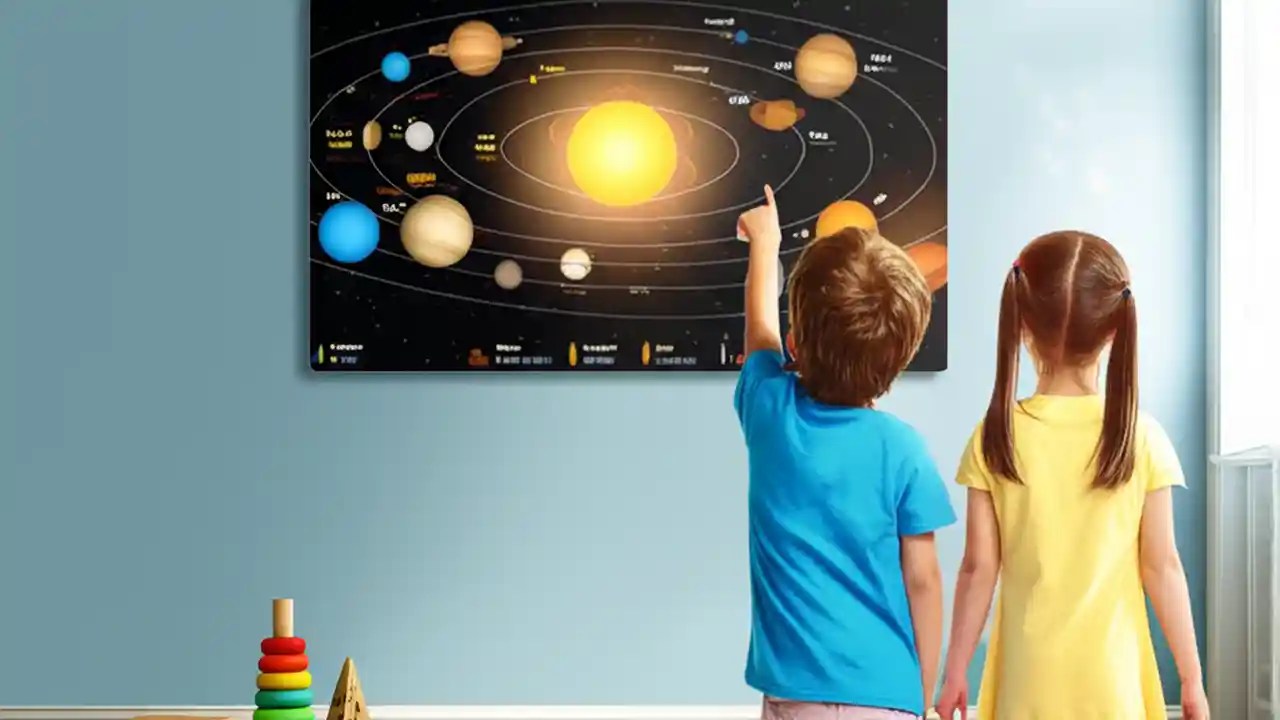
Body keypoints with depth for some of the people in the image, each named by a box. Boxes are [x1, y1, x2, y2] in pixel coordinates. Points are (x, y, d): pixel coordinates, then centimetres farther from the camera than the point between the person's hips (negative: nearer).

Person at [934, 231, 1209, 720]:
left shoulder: (995, 439, -6)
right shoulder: (1142, 438, -5)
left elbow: (979, 569, -4)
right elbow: (1162, 567, -3)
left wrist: (955, 672, 6)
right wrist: (1191, 678, 6)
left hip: (1030, 676, 0)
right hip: (1110, 676, 0)